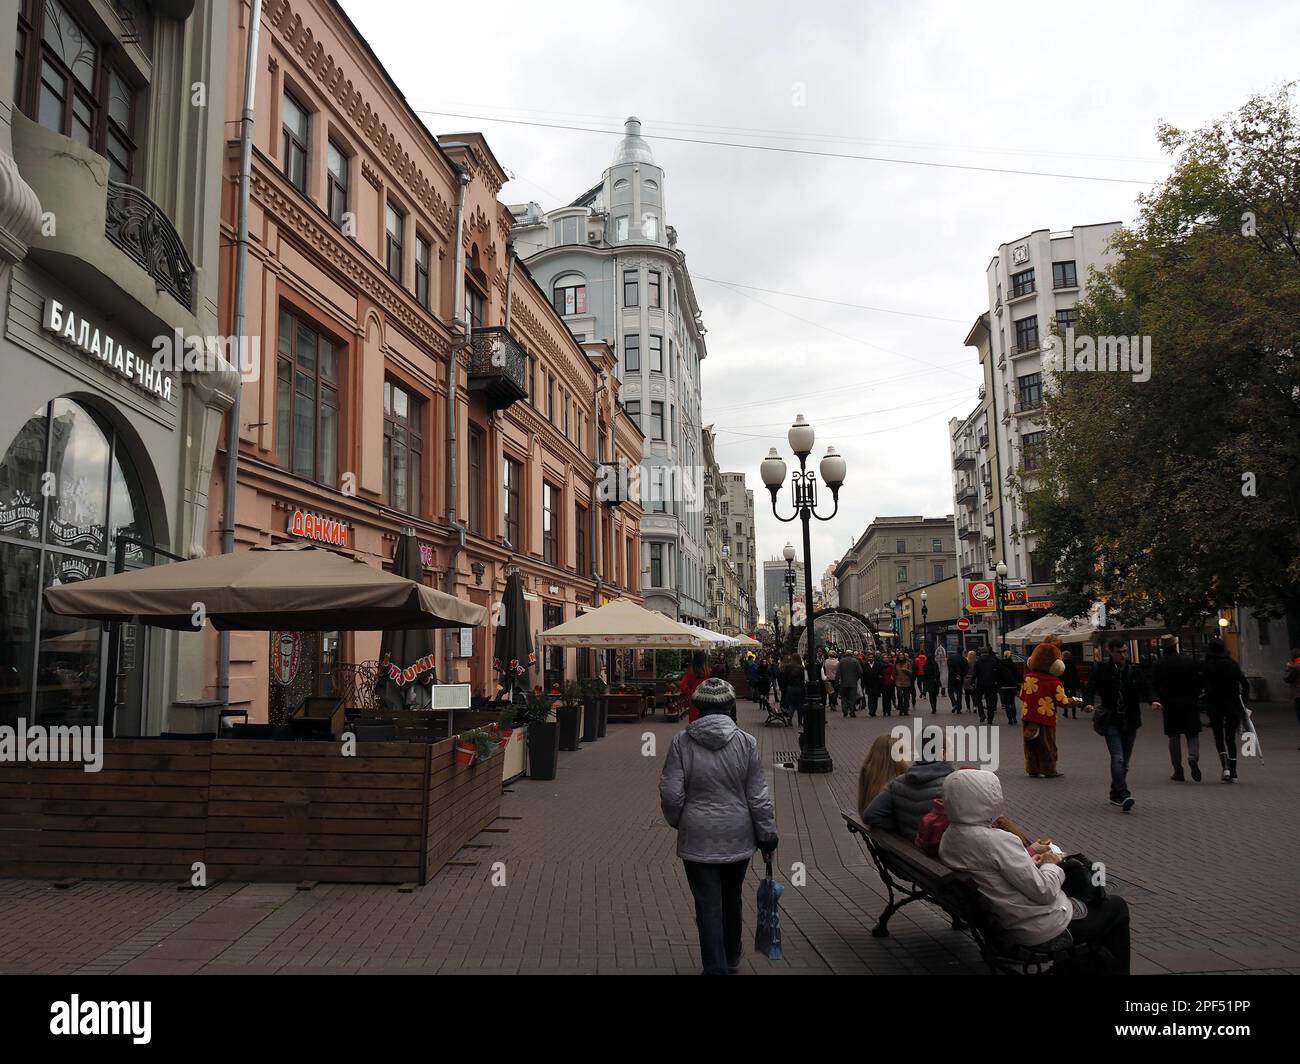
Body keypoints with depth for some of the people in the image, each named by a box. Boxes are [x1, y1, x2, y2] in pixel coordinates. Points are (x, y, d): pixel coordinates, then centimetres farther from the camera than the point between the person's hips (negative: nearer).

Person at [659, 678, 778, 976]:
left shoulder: (681, 742, -11)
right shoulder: (746, 742, -9)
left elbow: (671, 794, -8)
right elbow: (759, 797, -6)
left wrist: (677, 821, 12)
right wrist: (767, 836, 6)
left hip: (697, 838, -2)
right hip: (737, 837, 2)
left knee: (708, 905, 6)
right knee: (732, 900, 22)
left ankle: (717, 968, 6)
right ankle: (731, 959, 41)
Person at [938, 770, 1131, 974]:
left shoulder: (949, 839, -5)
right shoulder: (995, 840, -33)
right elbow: (1044, 892, -26)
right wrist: (1051, 864, -7)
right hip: (1045, 931, -8)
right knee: (1117, 907, 16)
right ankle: (1116, 970, 35)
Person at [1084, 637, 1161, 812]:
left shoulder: (1135, 670, 4)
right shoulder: (1100, 669, -4)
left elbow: (1145, 689, 6)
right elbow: (1090, 689, -5)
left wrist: (1152, 701, -15)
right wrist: (1089, 704, -25)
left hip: (1130, 722, 4)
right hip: (1111, 721, -4)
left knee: (1124, 760, 11)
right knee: (1117, 758, -16)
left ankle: (1116, 794, 24)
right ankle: (1123, 794, -21)